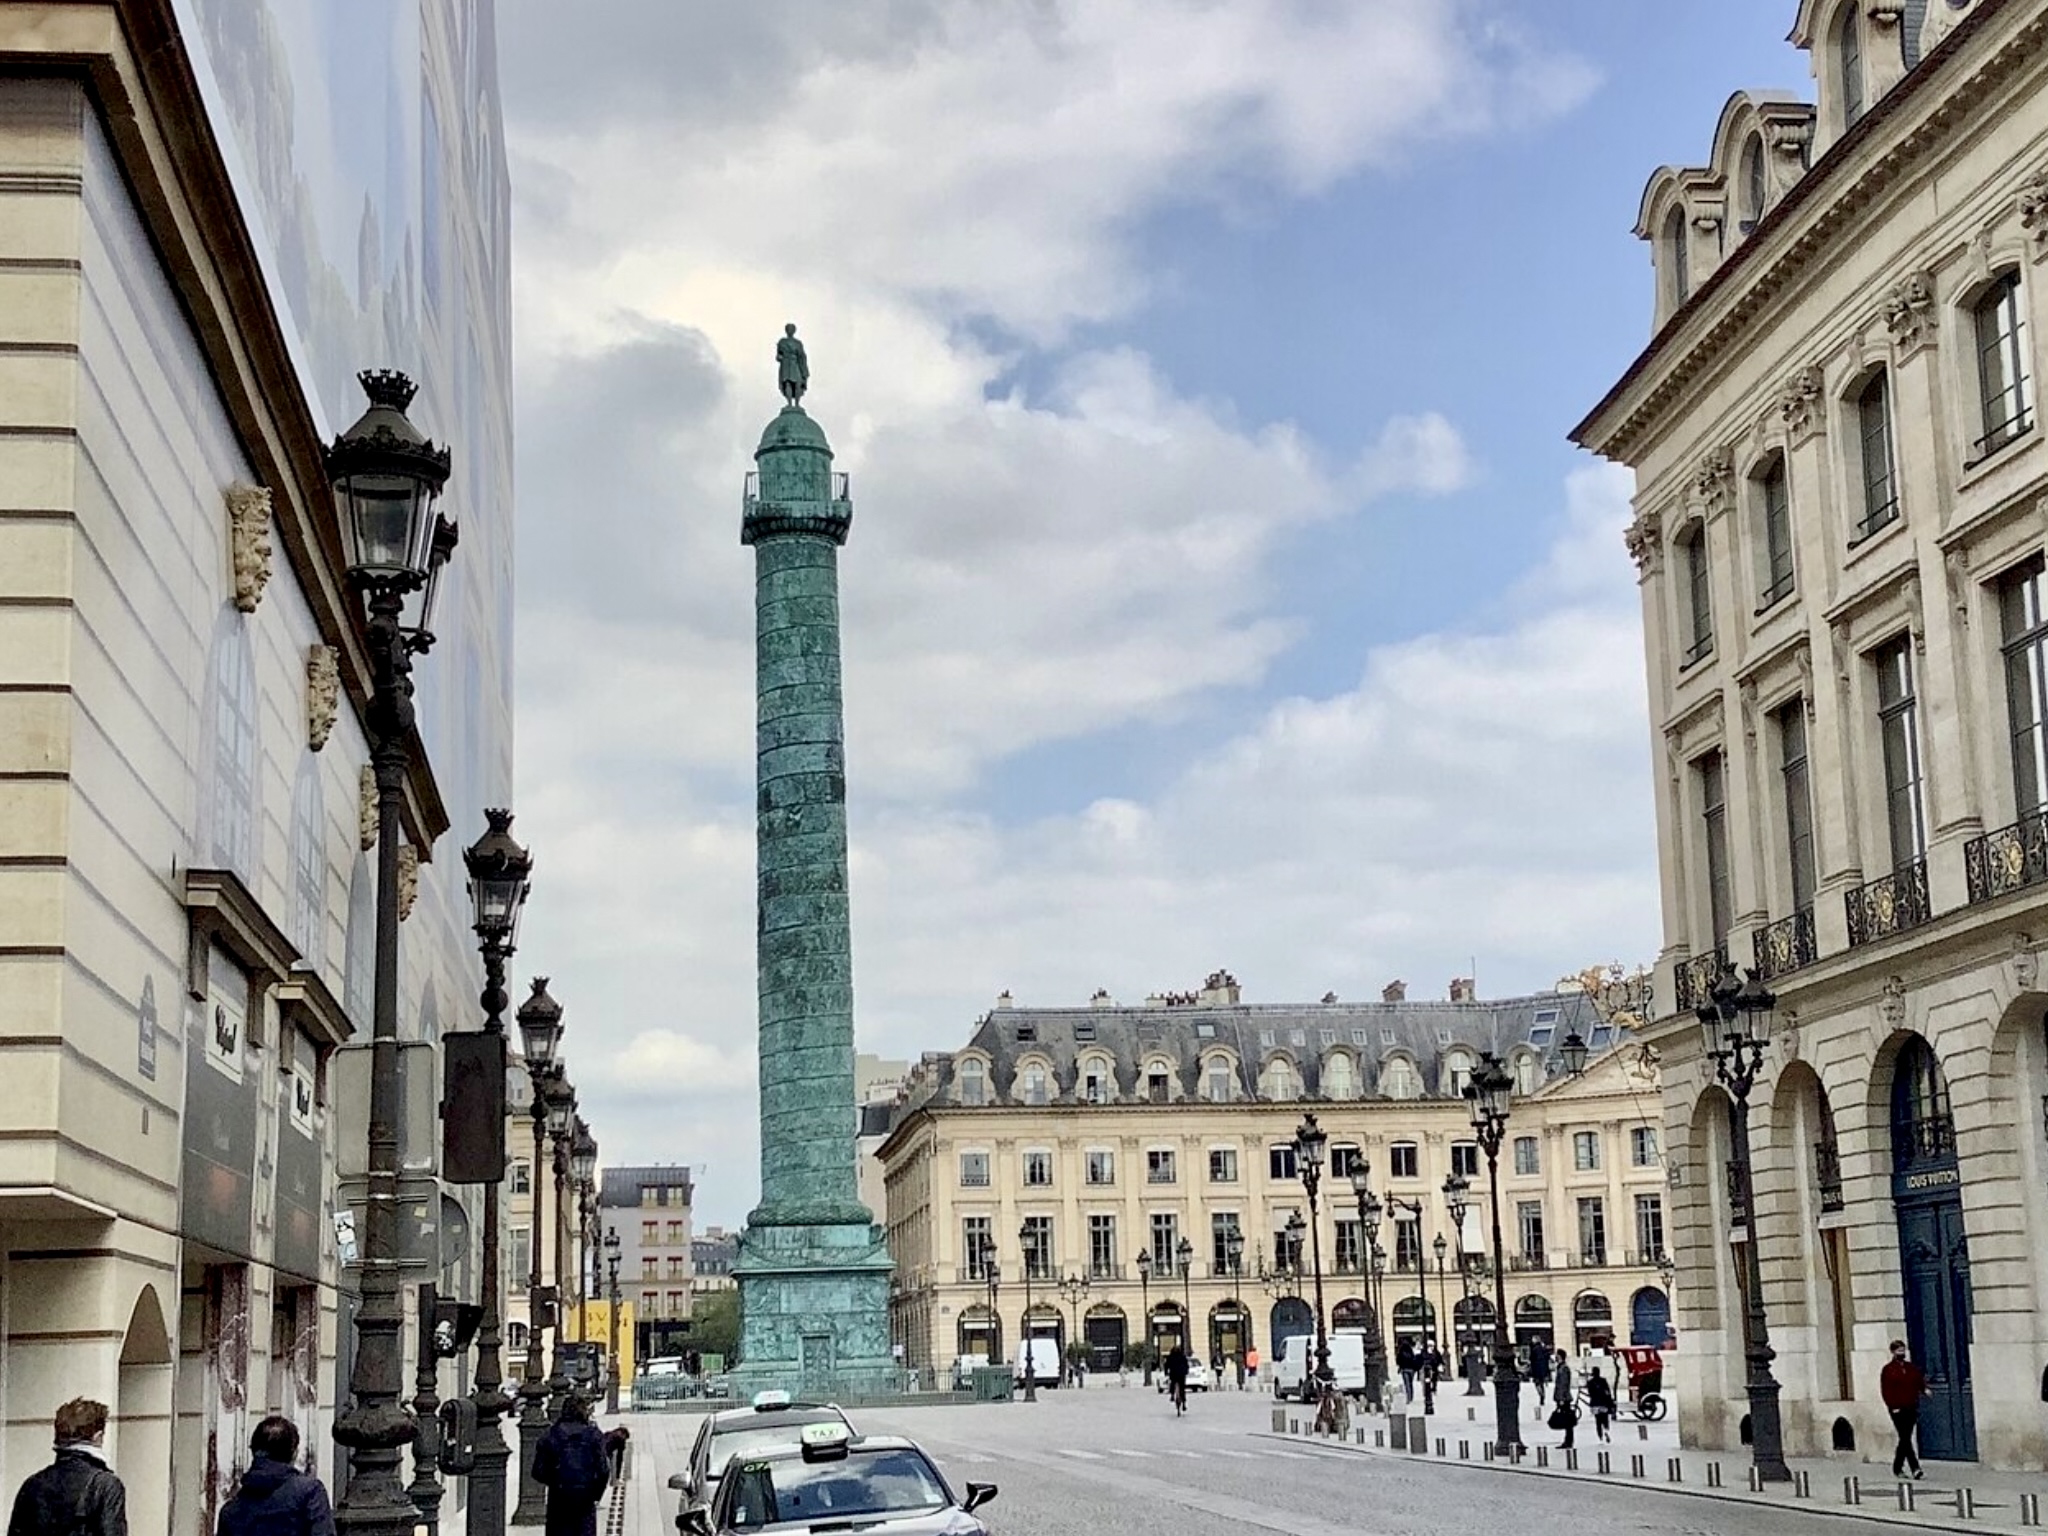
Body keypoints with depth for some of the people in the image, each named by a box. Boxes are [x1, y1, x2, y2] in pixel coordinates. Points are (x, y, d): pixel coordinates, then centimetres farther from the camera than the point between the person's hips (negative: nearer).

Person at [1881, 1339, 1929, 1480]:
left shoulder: (1912, 1368, 14)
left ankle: (1897, 1468, 22)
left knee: (1905, 1439, 10)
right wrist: (1893, 1406, -13)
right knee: (1905, 1439, -12)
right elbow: (1885, 1391, -5)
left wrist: (1925, 1389, -7)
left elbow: (1919, 1382, 16)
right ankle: (1915, 1468, -17)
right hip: (1898, 1409, -5)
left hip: (1911, 1409, 5)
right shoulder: (1888, 1369, -1)